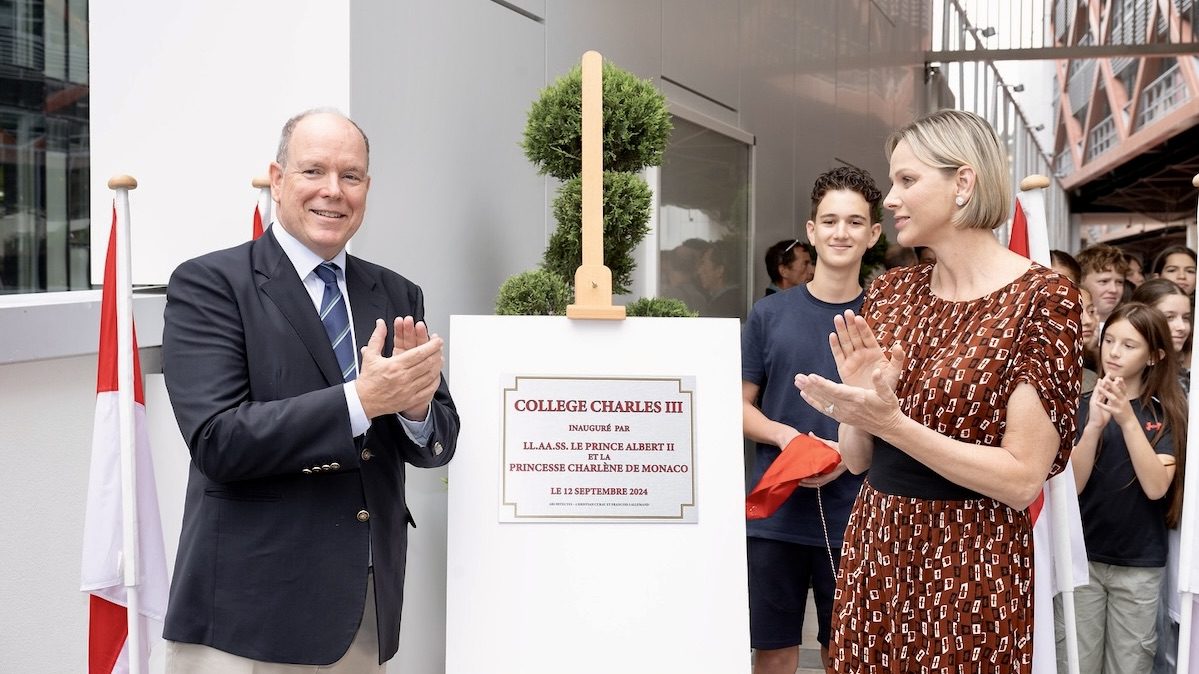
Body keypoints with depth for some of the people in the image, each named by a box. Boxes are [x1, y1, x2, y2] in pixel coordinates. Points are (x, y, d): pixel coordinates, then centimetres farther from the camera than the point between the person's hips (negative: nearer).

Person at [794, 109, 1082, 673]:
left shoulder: (1041, 297, -12)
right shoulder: (890, 292, 5)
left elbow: (1023, 479, -17)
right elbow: (858, 459, 7)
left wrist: (891, 422, -23)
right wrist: (858, 401, -13)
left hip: (973, 568, -5)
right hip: (873, 551, 5)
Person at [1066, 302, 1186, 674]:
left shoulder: (1167, 412, -2)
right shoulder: (1082, 404, -2)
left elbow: (1156, 487, -14)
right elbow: (1072, 485, -10)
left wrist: (1128, 420, -24)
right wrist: (1094, 425, -24)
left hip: (1140, 564, 0)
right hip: (1082, 557, 0)